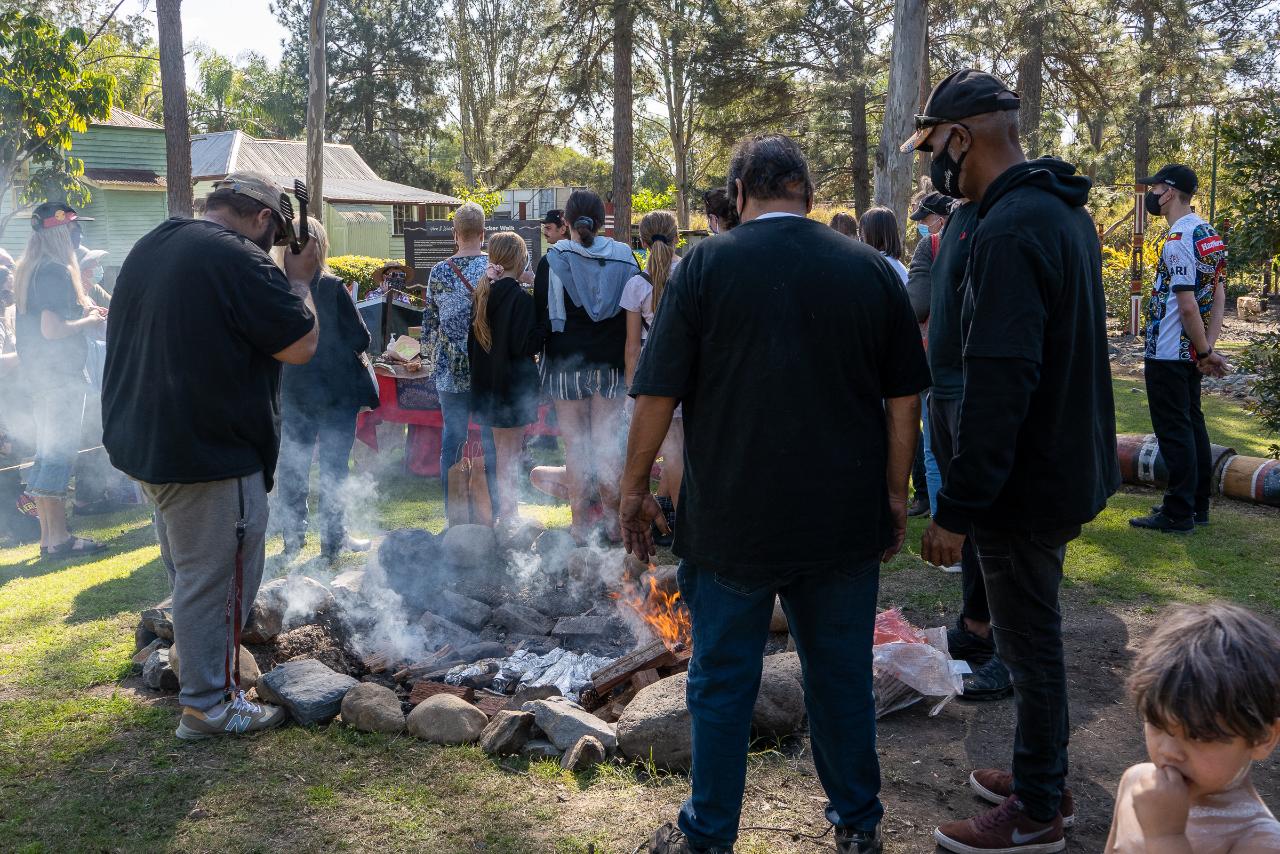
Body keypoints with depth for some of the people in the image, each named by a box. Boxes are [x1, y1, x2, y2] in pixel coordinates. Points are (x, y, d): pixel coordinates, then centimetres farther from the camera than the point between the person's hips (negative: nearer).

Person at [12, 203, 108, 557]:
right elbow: (52, 329, -24)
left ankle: (48, 538, 18)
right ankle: (59, 538, -1)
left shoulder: (31, 270, 13)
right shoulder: (57, 271, -16)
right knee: (60, 454, -5)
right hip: (61, 373, -10)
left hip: (41, 373, 10)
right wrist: (88, 321, -9)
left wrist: (84, 310, 12)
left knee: (47, 455, 12)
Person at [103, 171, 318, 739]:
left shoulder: (149, 248, 11)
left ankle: (201, 664, 38)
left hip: (143, 440, 10)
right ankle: (209, 705, 13)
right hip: (210, 453, -10)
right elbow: (302, 344, -18)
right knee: (217, 580, 3)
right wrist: (302, 283, -2)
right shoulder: (239, 260, -19)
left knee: (188, 571, 24)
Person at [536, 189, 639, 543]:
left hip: (566, 364, -2)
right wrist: (628, 359, 14)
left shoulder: (554, 258, -6)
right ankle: (612, 520, 14)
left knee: (575, 447, 5)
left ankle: (580, 524, 10)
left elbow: (541, 314, -3)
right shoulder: (624, 257, 1)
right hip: (611, 364, 2)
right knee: (608, 444, 10)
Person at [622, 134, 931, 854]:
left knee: (723, 681, 11)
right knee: (843, 676, 16)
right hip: (846, 521, 3)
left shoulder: (706, 264, -6)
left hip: (732, 518, -2)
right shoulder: (872, 269, 2)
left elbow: (658, 394, -8)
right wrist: (896, 496, 12)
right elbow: (905, 399, 3)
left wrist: (636, 486, 3)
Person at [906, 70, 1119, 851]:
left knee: (1030, 645, 4)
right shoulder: (1063, 210, 10)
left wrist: (958, 508, -22)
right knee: (1034, 637, 21)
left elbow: (999, 384, -27)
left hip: (1028, 485, -10)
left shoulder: (1011, 229, -22)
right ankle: (1043, 777, 36)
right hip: (1069, 467, 10)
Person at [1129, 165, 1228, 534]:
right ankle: (1198, 505, 24)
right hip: (1191, 352, 10)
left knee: (1173, 430, -3)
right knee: (1192, 424, 15)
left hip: (1167, 354, -9)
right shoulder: (1208, 233, 11)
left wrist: (1205, 353, -14)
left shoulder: (1178, 239, -19)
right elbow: (1218, 295, 9)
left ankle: (1178, 513, 2)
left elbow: (1187, 305, -23)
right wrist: (1208, 349, 3)